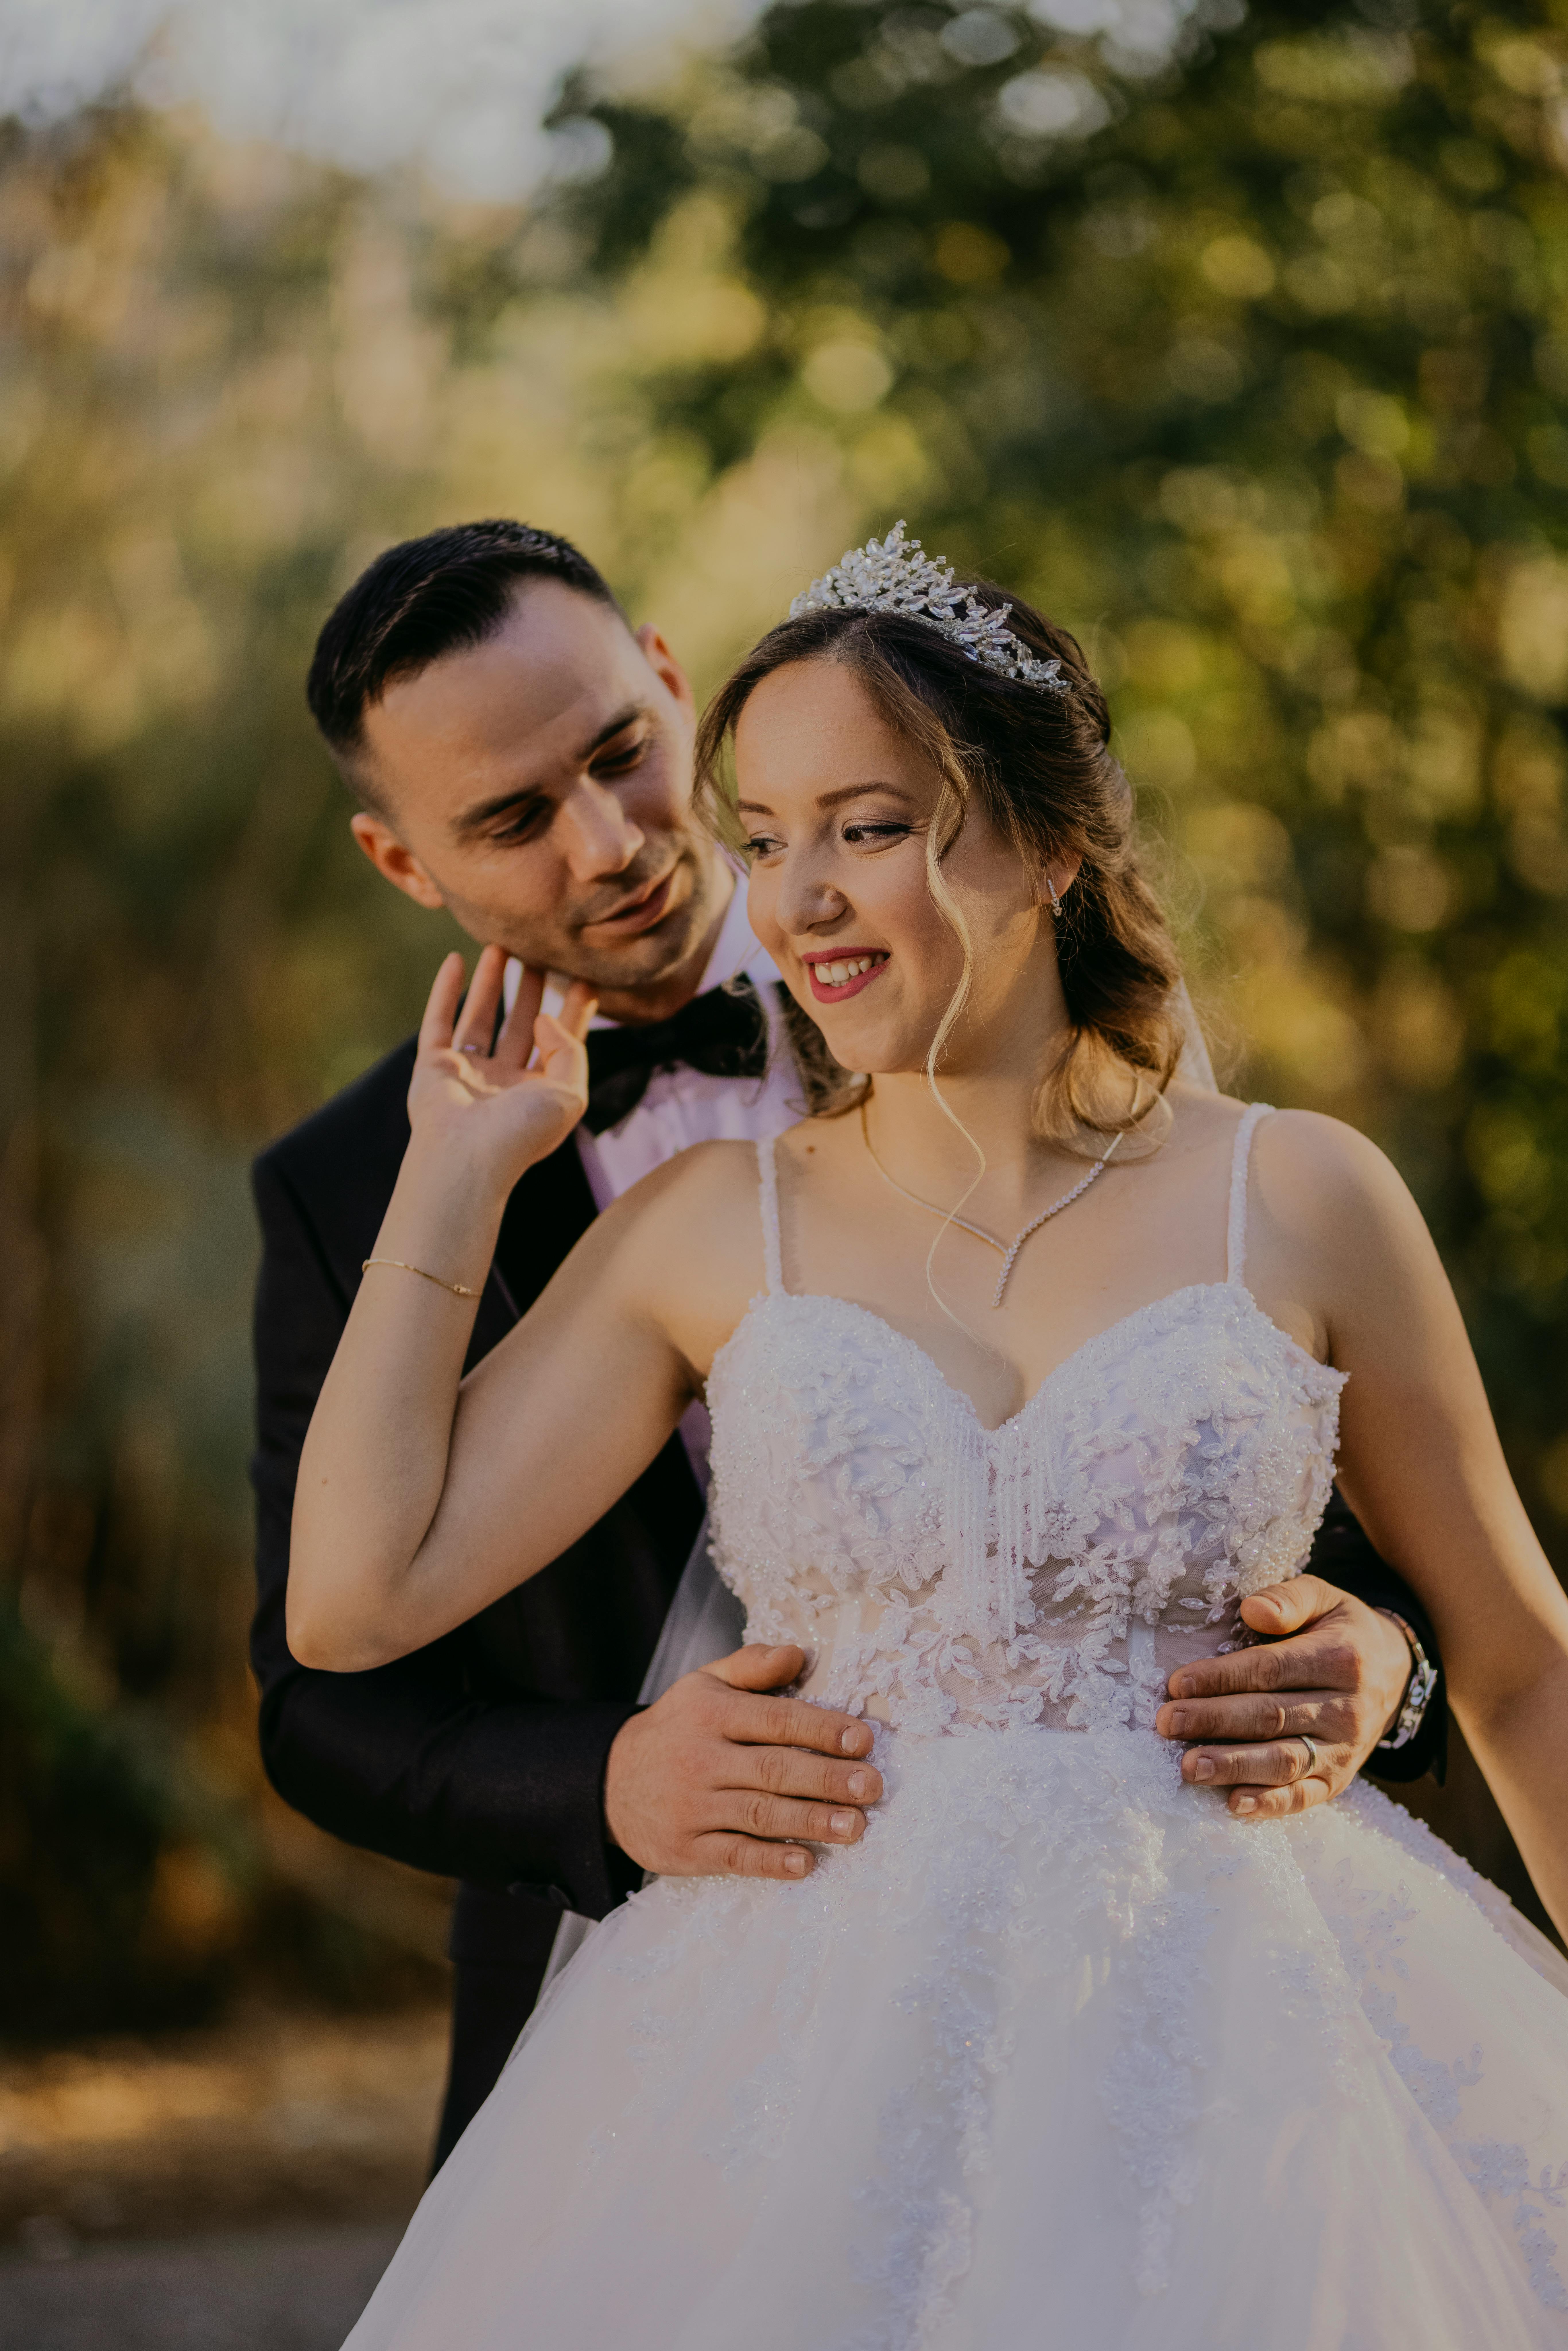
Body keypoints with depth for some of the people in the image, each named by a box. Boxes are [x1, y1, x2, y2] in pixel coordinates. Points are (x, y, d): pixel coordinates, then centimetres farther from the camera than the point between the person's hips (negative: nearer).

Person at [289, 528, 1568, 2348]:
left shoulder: (1299, 1202, 1)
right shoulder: (709, 1229, 4)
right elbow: (353, 1600, -3)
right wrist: (456, 1179, 2)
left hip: (1237, 2039, 0)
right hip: (824, 2049, 1)